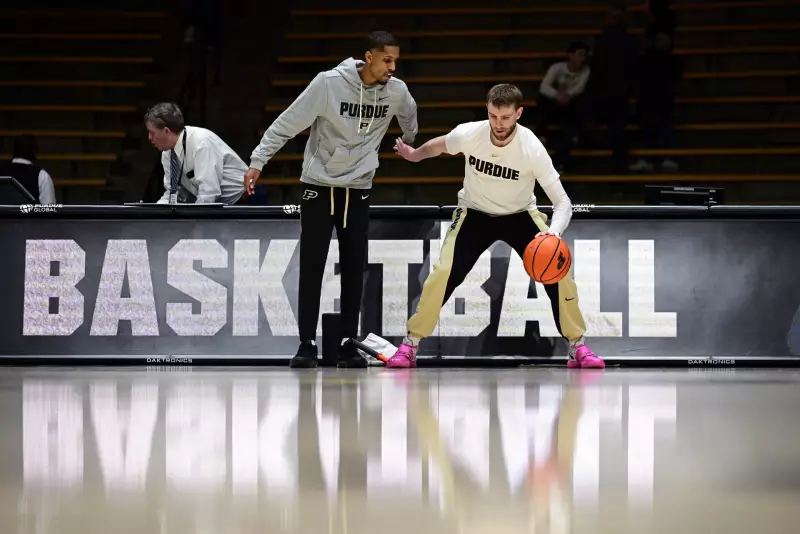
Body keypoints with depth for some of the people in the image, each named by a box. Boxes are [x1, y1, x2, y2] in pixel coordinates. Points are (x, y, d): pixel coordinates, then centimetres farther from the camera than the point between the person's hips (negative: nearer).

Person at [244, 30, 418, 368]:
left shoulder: (396, 92, -6)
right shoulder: (329, 83, -18)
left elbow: (409, 119, 19)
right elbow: (288, 123, -15)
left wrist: (410, 143, 35)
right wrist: (258, 161, -17)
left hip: (358, 189, 3)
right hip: (319, 186, -3)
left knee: (353, 269, 2)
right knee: (311, 268, -2)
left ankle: (348, 343, 9)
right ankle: (307, 344, 2)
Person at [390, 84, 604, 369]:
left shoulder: (532, 148, -29)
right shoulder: (468, 134, -24)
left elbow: (562, 202, -28)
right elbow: (438, 146, 2)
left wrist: (554, 232, -48)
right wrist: (414, 155, 20)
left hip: (520, 215, 0)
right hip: (475, 214, 0)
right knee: (443, 274, -18)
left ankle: (577, 346, 3)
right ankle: (410, 344, 1)